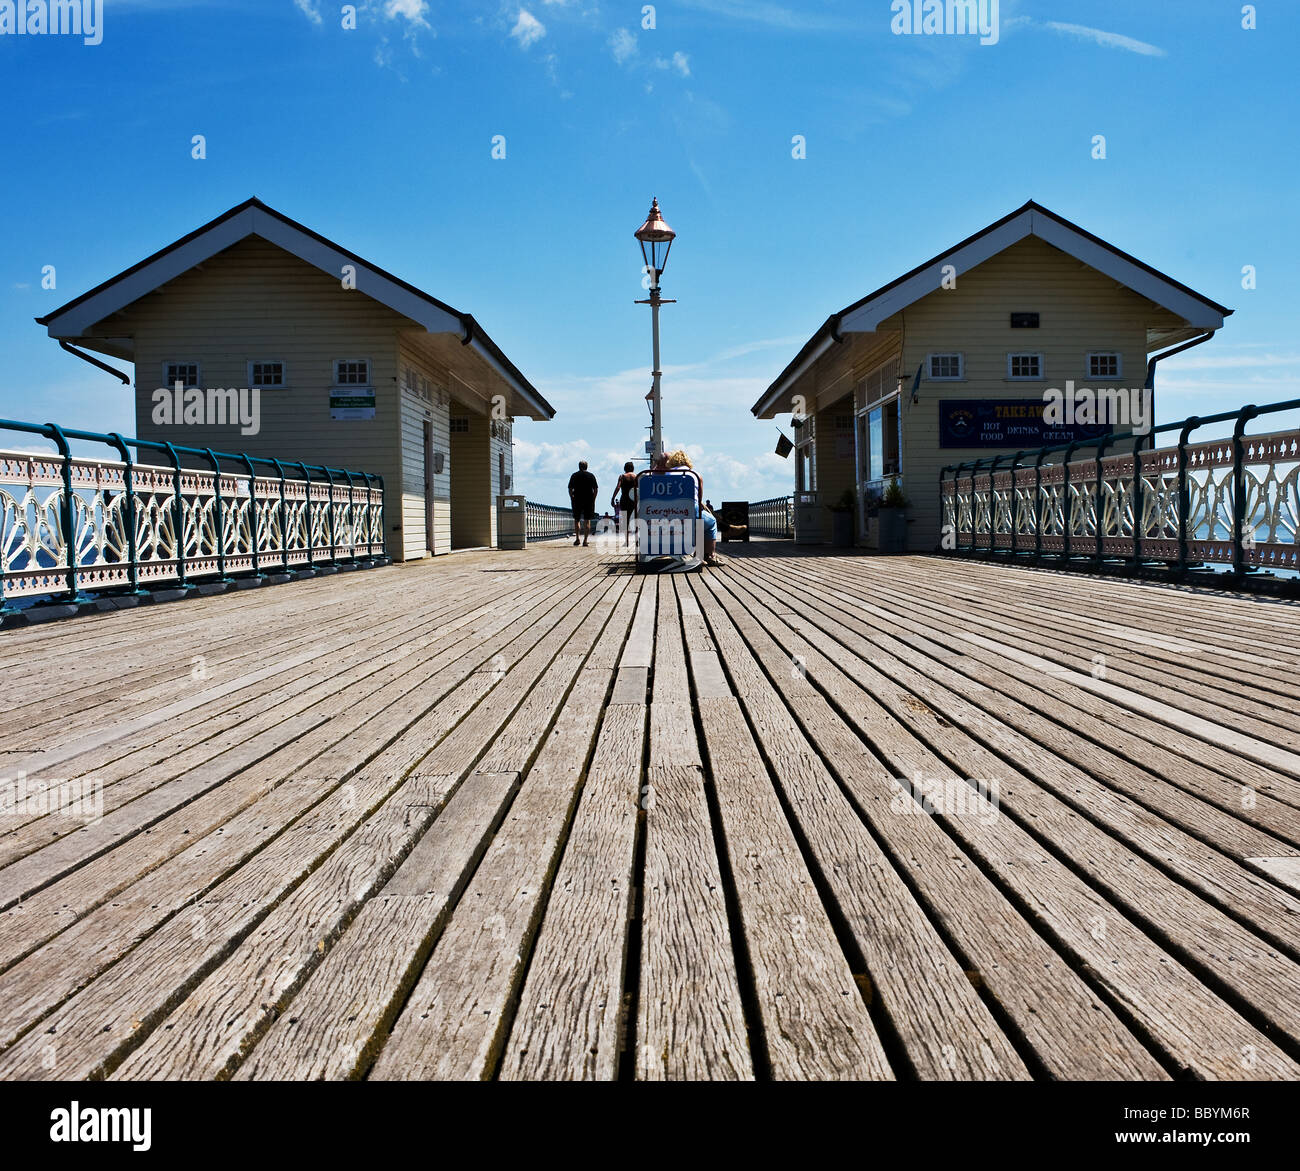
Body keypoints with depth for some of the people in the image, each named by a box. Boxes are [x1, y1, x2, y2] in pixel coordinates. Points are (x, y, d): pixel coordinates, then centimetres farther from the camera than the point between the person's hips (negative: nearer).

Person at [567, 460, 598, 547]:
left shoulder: (574, 475, 4)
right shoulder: (591, 476, 5)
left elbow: (570, 489, 0)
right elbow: (596, 489, 1)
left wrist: (572, 499, 7)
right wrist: (593, 500, 6)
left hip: (577, 500, 0)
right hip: (589, 501, 0)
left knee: (576, 520, 12)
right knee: (587, 521, 3)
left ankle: (577, 539, 4)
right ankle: (585, 541, -3)